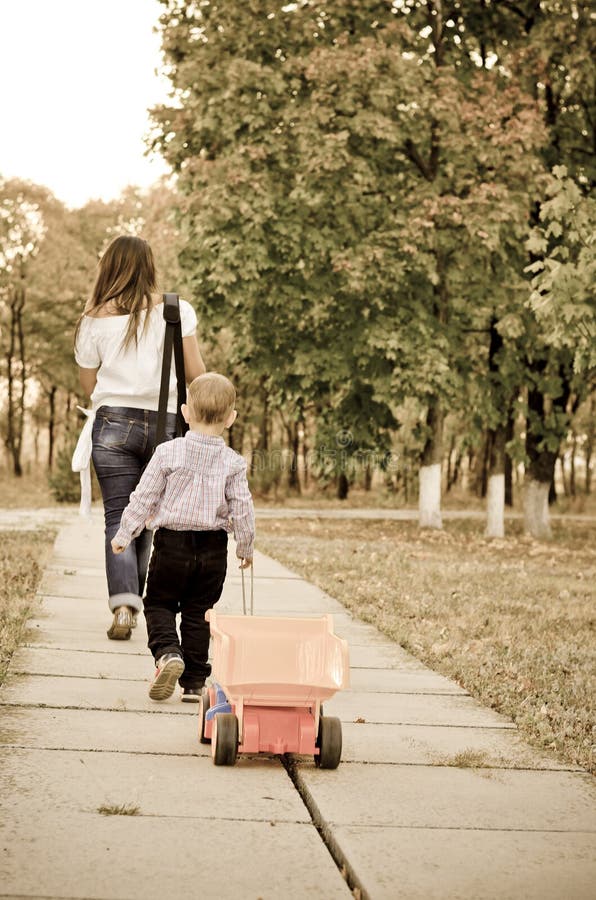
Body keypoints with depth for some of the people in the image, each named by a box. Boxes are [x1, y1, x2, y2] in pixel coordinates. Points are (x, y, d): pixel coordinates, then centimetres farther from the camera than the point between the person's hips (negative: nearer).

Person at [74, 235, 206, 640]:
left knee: (118, 518, 0)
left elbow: (88, 384, 8)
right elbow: (195, 371, -2)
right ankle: (133, 602, 15)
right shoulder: (175, 310, 0)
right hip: (165, 423, 1)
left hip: (113, 423, 0)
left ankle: (123, 606, -15)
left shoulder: (95, 319, 2)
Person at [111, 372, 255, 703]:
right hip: (213, 549, 2)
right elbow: (242, 509, -4)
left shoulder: (168, 452, -8)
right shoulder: (233, 462, -5)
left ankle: (167, 651, -12)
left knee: (158, 602, 14)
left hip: (172, 543, -1)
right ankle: (194, 682, 11)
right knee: (198, 613, 11)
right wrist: (246, 547, 12)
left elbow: (144, 497, -4)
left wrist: (123, 535, 7)